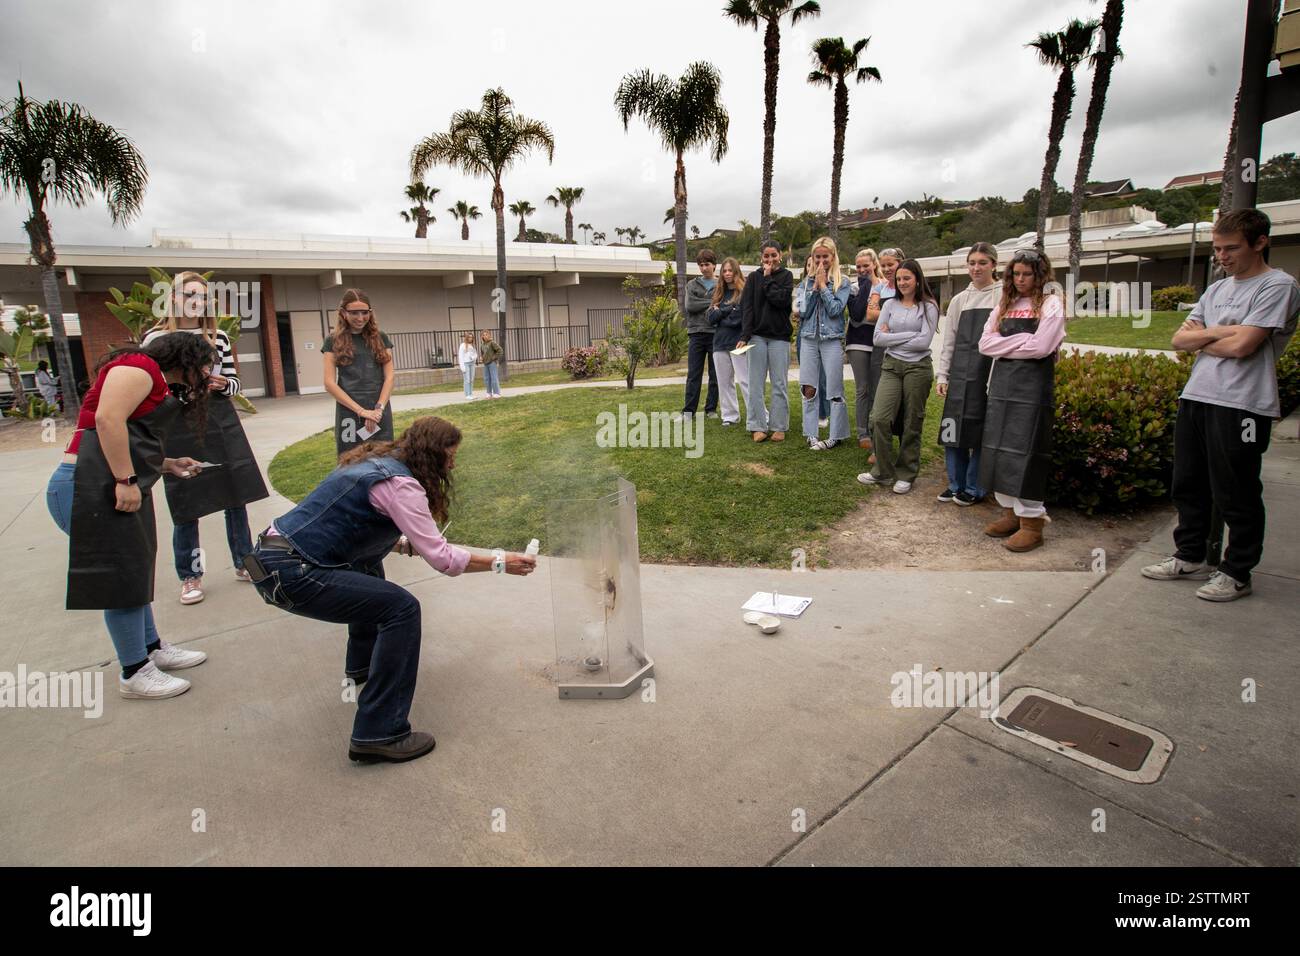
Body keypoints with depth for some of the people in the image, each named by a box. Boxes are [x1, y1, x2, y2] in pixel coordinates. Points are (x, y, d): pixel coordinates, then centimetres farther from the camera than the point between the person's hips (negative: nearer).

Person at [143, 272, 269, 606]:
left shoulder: (218, 336, 9)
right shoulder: (156, 338, 0)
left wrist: (222, 384, -10)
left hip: (221, 422, 3)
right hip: (179, 427, -3)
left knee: (236, 496, 5)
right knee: (186, 506, 3)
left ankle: (243, 563, 21)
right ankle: (190, 577, 16)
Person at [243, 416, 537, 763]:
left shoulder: (375, 461, 12)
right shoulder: (400, 484, -15)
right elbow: (441, 558, -18)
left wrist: (408, 544, 12)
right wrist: (499, 562, -8)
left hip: (275, 549, 10)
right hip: (288, 574, -10)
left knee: (368, 568, 31)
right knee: (401, 608, -13)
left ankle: (362, 665, 45)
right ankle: (378, 735, -10)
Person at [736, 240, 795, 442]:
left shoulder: (786, 276, 6)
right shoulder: (754, 277, 8)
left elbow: (781, 299, -11)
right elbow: (746, 307, -1)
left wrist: (768, 278, -4)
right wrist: (744, 336, -12)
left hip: (779, 336, -1)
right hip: (757, 336, 1)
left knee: (780, 384, 2)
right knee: (756, 383, 0)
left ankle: (779, 427, 8)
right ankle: (758, 426, 6)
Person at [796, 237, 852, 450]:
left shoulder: (842, 282, 2)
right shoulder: (806, 282, 11)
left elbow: (835, 309, -10)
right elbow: (802, 311, 0)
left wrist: (823, 285, -7)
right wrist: (814, 286, -5)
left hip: (832, 339, -3)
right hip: (808, 338, 3)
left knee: (834, 389, 0)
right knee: (808, 388, 0)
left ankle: (837, 435, 10)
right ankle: (812, 434, 8)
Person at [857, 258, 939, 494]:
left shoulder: (928, 307, 0)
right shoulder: (890, 304, 9)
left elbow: (924, 342, -12)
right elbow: (878, 338, 0)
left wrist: (892, 339, -7)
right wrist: (909, 335, -6)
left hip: (917, 367, -2)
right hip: (891, 367, 3)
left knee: (912, 424, 4)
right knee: (879, 418, -9)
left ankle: (906, 475, 17)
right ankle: (883, 471, 7)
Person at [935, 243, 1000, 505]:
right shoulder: (959, 300, 13)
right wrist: (941, 375, 8)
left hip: (989, 372, -4)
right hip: (960, 373, 4)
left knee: (980, 433, 1)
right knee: (953, 428, 5)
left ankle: (974, 488, 14)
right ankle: (956, 484, 19)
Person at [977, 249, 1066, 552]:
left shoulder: (1051, 303, 1)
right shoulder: (1004, 305, 16)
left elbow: (1040, 347, -13)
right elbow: (985, 344, 5)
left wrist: (1005, 343, -3)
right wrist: (1020, 341, -5)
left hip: (1033, 384, -6)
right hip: (1001, 382, 6)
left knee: (1025, 451, -8)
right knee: (998, 447, 5)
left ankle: (1032, 522, -2)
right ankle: (1011, 512, 16)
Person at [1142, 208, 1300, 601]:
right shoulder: (1216, 289, 17)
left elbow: (1241, 346, -16)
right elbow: (1179, 340, 9)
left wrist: (1201, 338, 0)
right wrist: (1216, 333, -7)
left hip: (1240, 405, -7)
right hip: (1195, 398, 8)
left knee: (1236, 495, 2)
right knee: (1188, 484, 14)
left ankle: (1237, 573, 14)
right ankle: (1189, 558, 27)